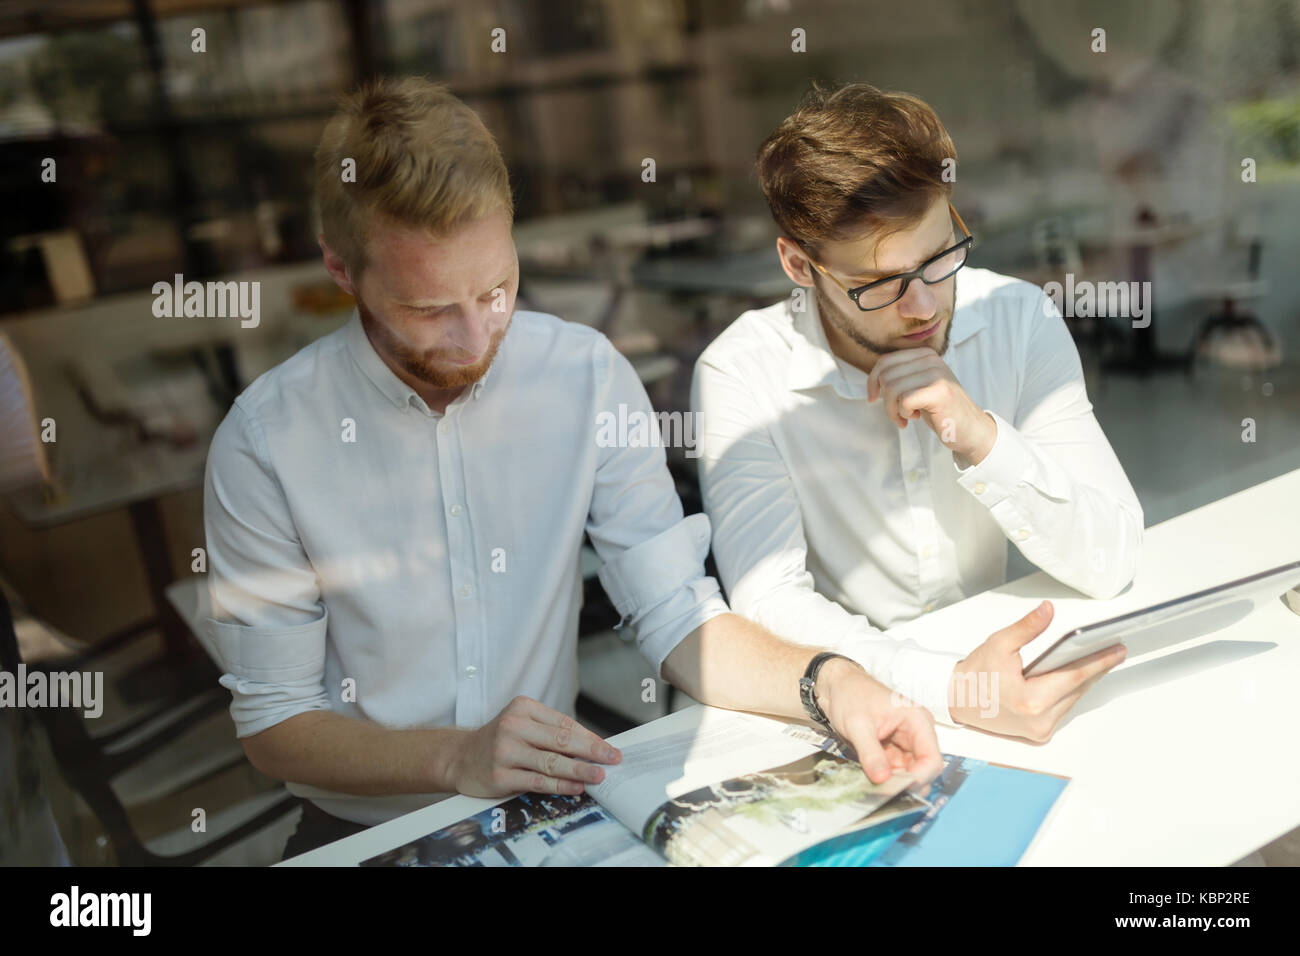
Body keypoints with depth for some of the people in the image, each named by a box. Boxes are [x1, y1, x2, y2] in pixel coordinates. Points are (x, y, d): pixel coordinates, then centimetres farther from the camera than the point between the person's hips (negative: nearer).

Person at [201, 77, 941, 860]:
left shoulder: (589, 377, -8)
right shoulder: (266, 443, -14)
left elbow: (677, 618, -4)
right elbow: (272, 725, -8)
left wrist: (831, 684, -21)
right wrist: (458, 758, -22)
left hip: (557, 799, 1)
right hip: (365, 832, 0)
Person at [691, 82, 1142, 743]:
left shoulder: (1020, 322, -6)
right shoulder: (740, 374, -15)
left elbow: (1109, 563, -8)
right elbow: (769, 601, -21)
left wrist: (981, 438, -23)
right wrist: (949, 688, -35)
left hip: (988, 660, 3)